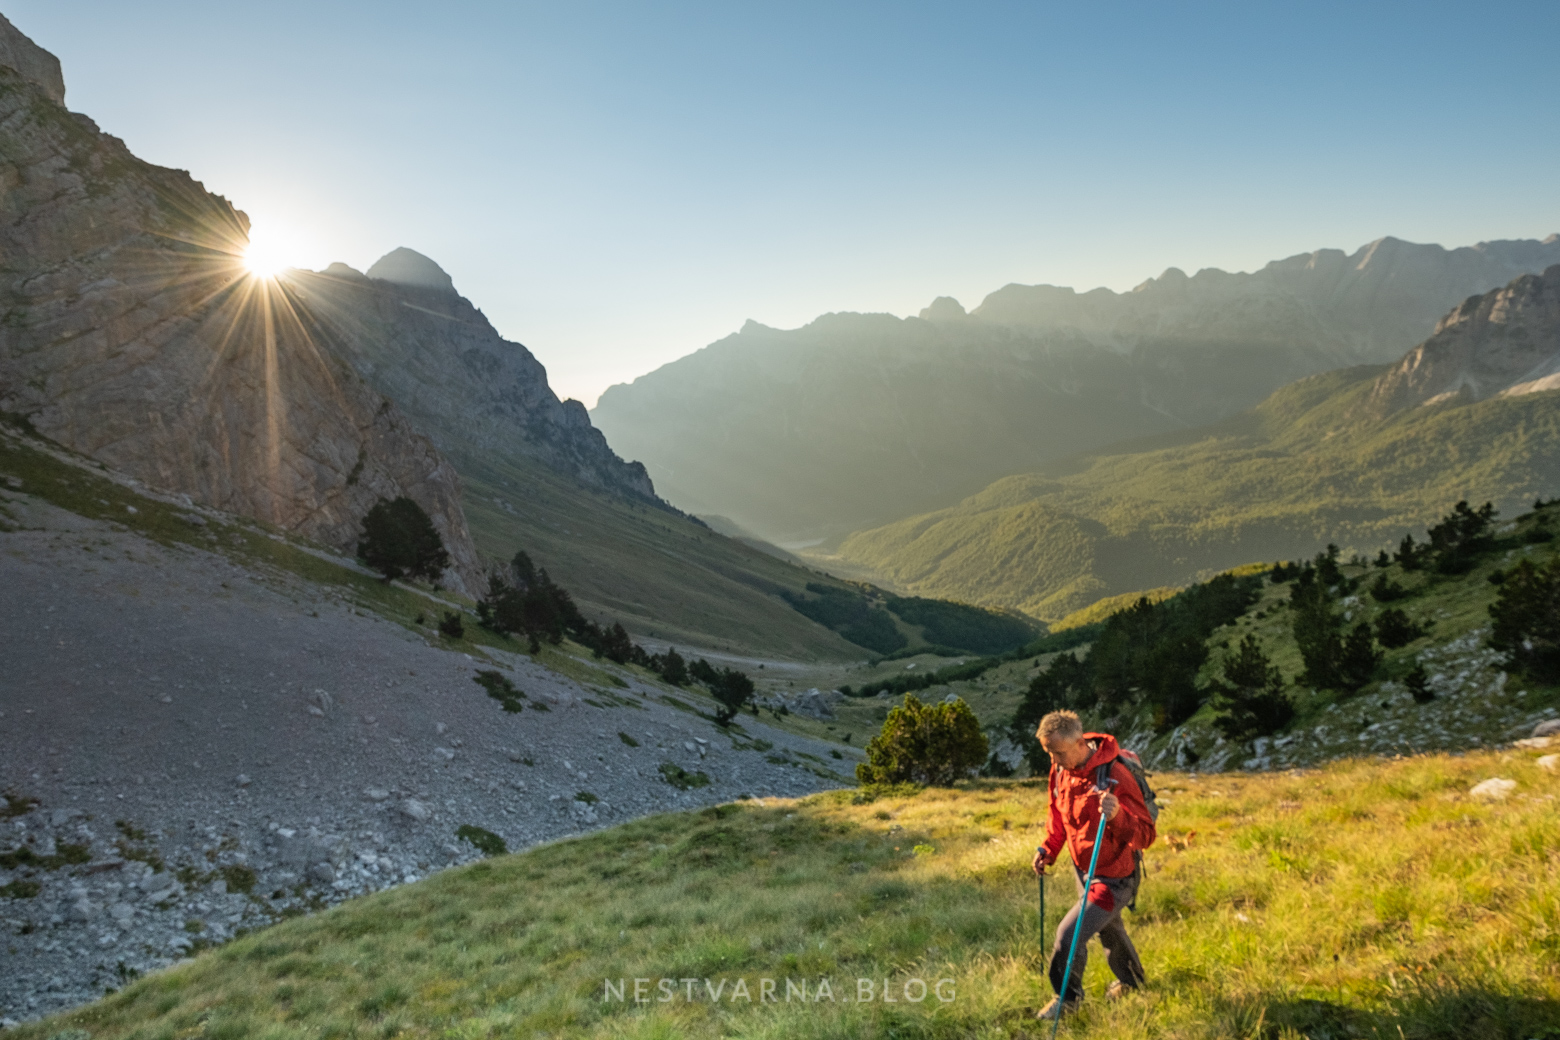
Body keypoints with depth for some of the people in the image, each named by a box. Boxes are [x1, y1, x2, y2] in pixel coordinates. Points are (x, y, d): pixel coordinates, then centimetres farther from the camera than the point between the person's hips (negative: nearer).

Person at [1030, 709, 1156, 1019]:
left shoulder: (1115, 776, -31)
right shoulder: (1061, 770, -8)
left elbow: (1145, 836, -29)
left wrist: (1117, 816, -48)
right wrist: (1049, 848, 2)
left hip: (1113, 877, -7)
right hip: (1083, 869, 7)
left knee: (1069, 934, -11)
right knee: (1108, 929, 27)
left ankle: (1068, 997, 16)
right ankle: (1131, 981, 55)